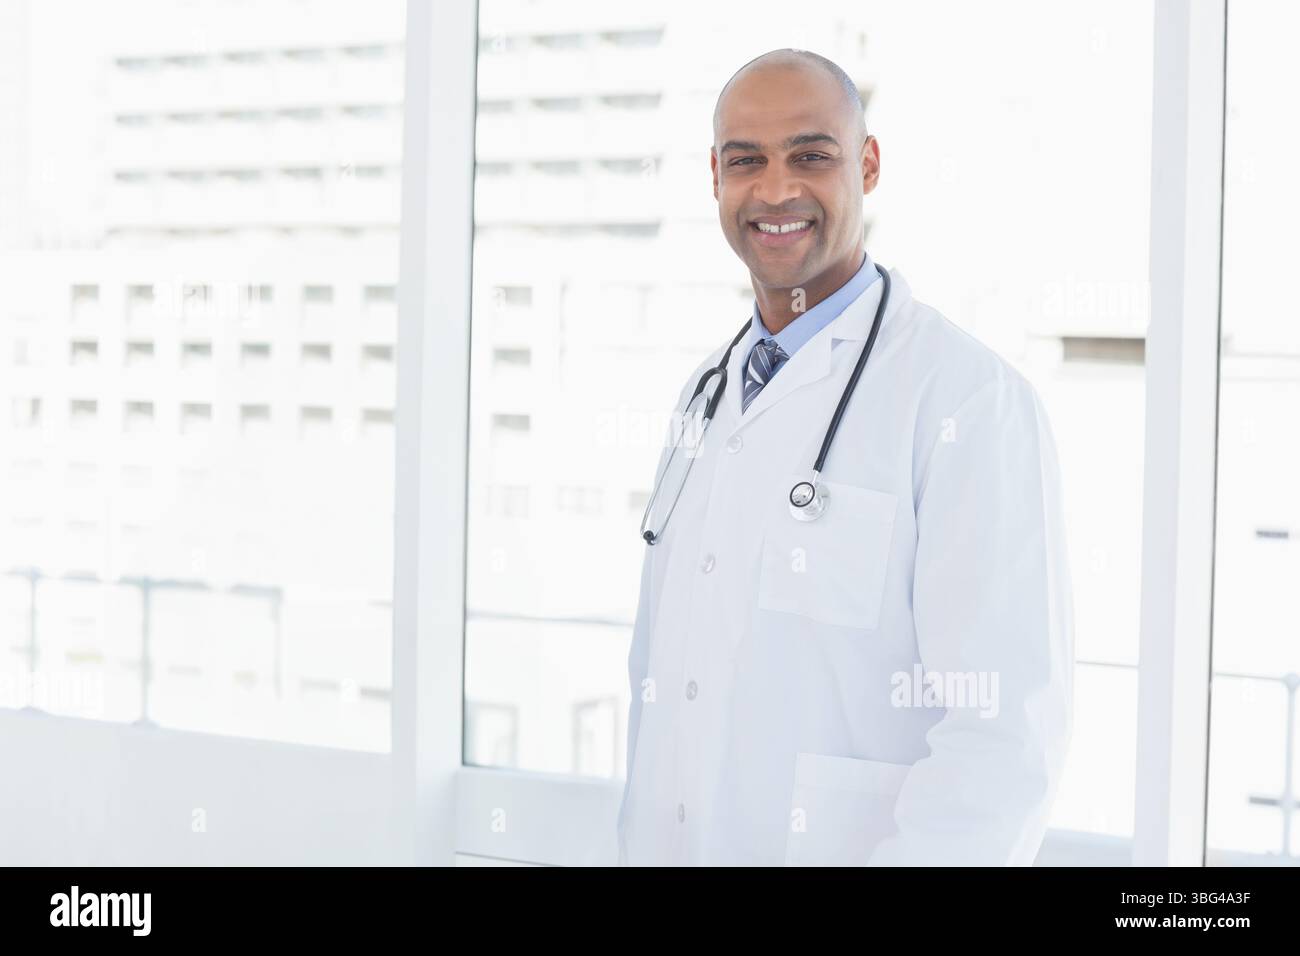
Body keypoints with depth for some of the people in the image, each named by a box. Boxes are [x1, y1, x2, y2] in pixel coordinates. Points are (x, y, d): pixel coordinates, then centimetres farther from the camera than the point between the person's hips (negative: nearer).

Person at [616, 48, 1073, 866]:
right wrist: (639, 842, 6)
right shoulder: (704, 396, 8)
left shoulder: (971, 400, -16)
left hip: (844, 847, -6)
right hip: (670, 845, 6)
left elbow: (1007, 736, -21)